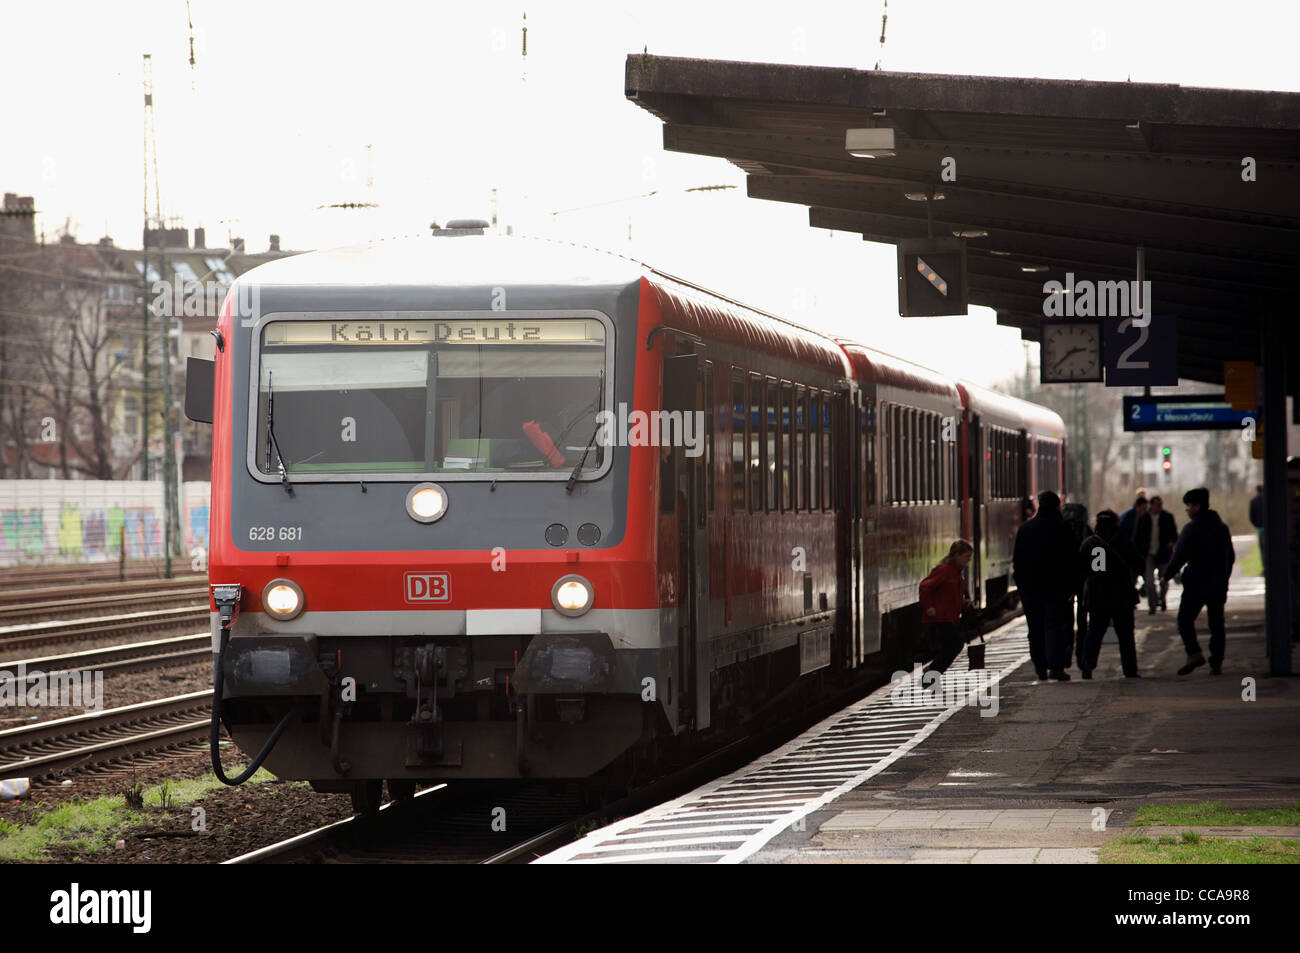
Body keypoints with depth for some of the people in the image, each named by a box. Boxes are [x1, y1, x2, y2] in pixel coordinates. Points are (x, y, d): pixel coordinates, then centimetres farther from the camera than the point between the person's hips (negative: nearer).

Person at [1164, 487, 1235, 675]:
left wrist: (1167, 575, -2)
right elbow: (1230, 556, 17)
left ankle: (1194, 653, -19)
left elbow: (1179, 556, -15)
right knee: (1216, 623, 10)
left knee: (1185, 619, 0)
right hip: (1218, 584, 6)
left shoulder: (1191, 528, -12)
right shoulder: (1221, 527, 10)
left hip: (1197, 583, -6)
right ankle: (1217, 662, 8)